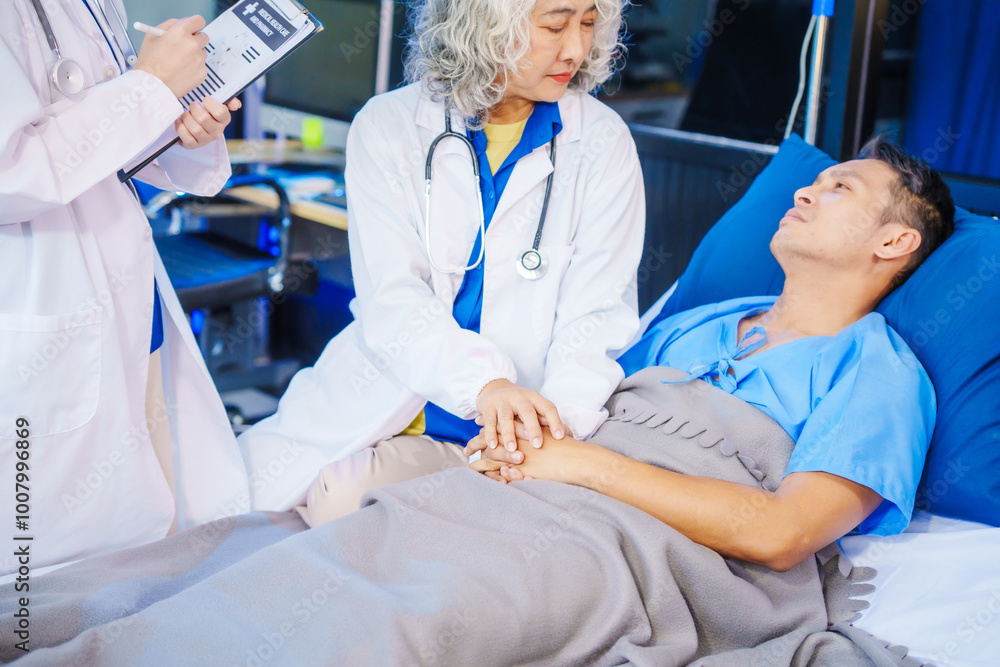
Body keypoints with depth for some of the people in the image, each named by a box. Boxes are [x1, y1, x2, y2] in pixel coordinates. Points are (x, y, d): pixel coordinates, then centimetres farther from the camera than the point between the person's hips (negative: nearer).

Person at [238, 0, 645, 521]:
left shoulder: (602, 143, -1)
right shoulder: (387, 126, -3)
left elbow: (596, 318, -6)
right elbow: (391, 297, -14)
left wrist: (559, 416, -27)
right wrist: (483, 382, -32)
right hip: (376, 413, 2)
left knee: (342, 498, -23)